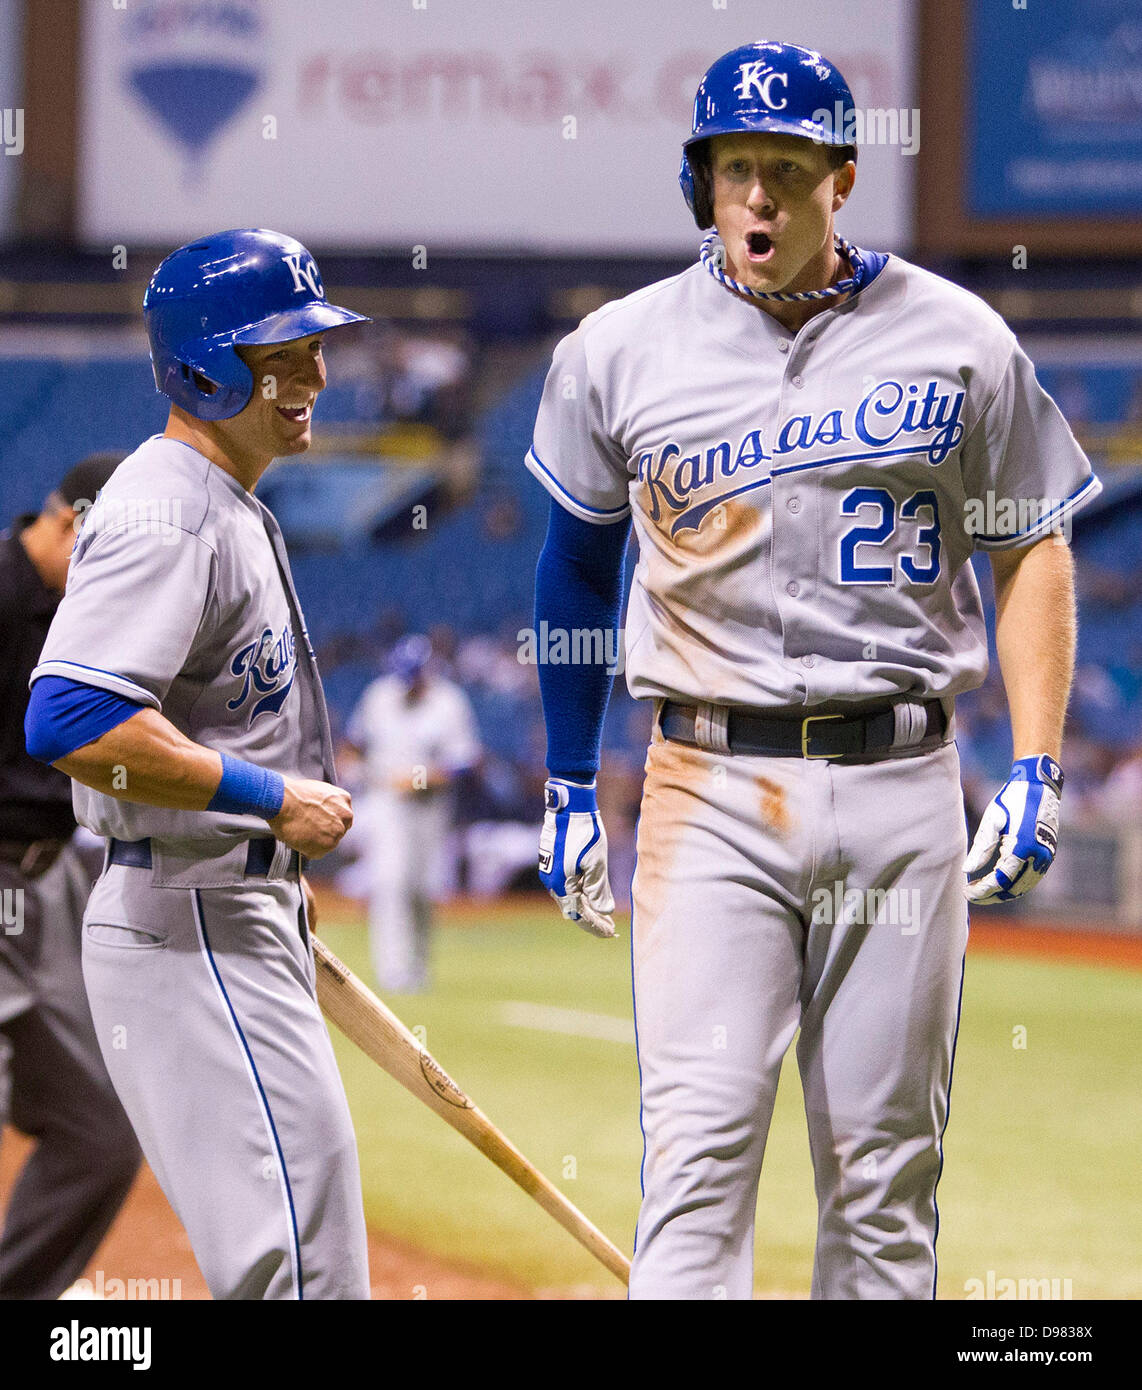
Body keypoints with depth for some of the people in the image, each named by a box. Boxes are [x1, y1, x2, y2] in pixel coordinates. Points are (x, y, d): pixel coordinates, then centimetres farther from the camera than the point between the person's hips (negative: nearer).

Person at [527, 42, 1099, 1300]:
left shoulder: (957, 341, 3)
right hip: (711, 790, 0)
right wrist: (567, 787, 16)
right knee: (701, 1147, -11)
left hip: (901, 788, 1)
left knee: (886, 1164, 4)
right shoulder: (620, 350, 4)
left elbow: (1032, 552, 8)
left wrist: (1035, 774, -2)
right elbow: (577, 565, 17)